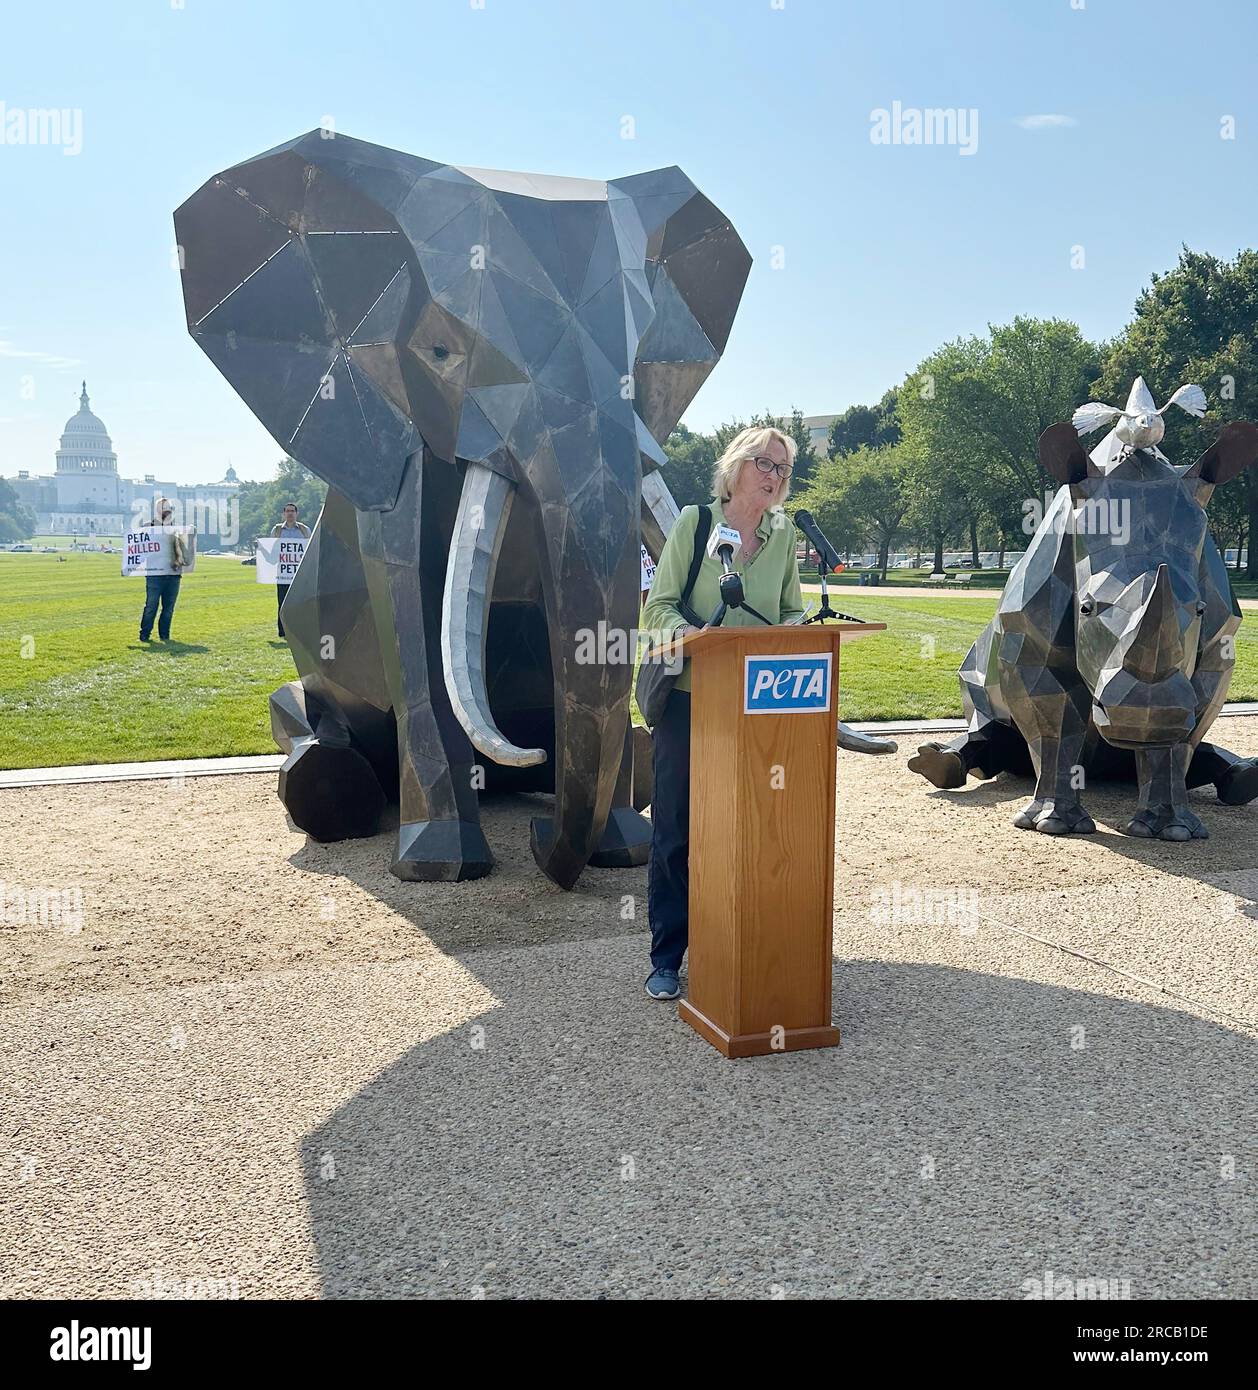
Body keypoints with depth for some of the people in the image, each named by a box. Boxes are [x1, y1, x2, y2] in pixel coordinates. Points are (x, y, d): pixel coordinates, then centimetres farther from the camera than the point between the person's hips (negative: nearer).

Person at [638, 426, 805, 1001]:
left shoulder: (784, 533, 9)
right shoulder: (695, 521, -1)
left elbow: (793, 612, 14)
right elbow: (658, 607, -2)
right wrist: (691, 635, -22)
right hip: (689, 696, -3)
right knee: (676, 828, 1)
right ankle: (666, 957, 13)